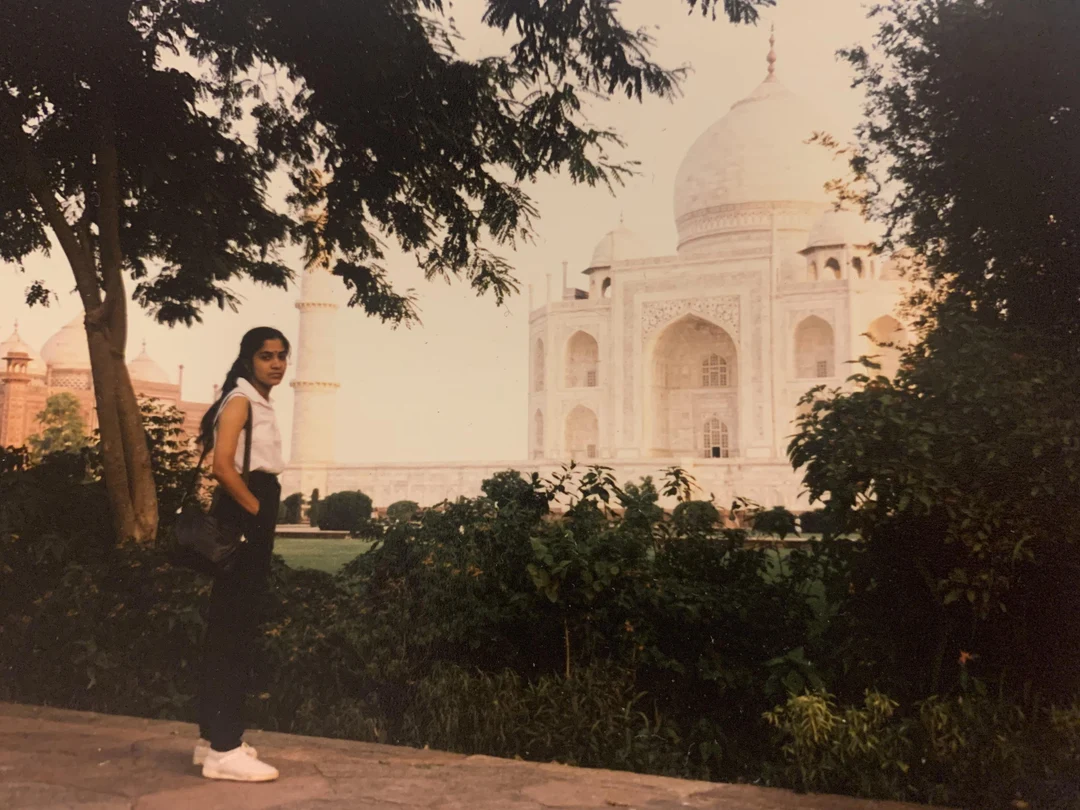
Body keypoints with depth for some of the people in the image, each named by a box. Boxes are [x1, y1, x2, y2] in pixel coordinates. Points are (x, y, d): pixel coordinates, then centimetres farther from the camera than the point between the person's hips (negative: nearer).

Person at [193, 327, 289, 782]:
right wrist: (256, 512, -13)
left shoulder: (261, 403, 18)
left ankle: (213, 736, 22)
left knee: (232, 625, 13)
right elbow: (223, 466, -22)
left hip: (255, 518, 10)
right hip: (242, 517, -10)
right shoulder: (240, 400, -11)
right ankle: (223, 749, -4)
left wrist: (264, 516, 11)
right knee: (234, 628, -8)